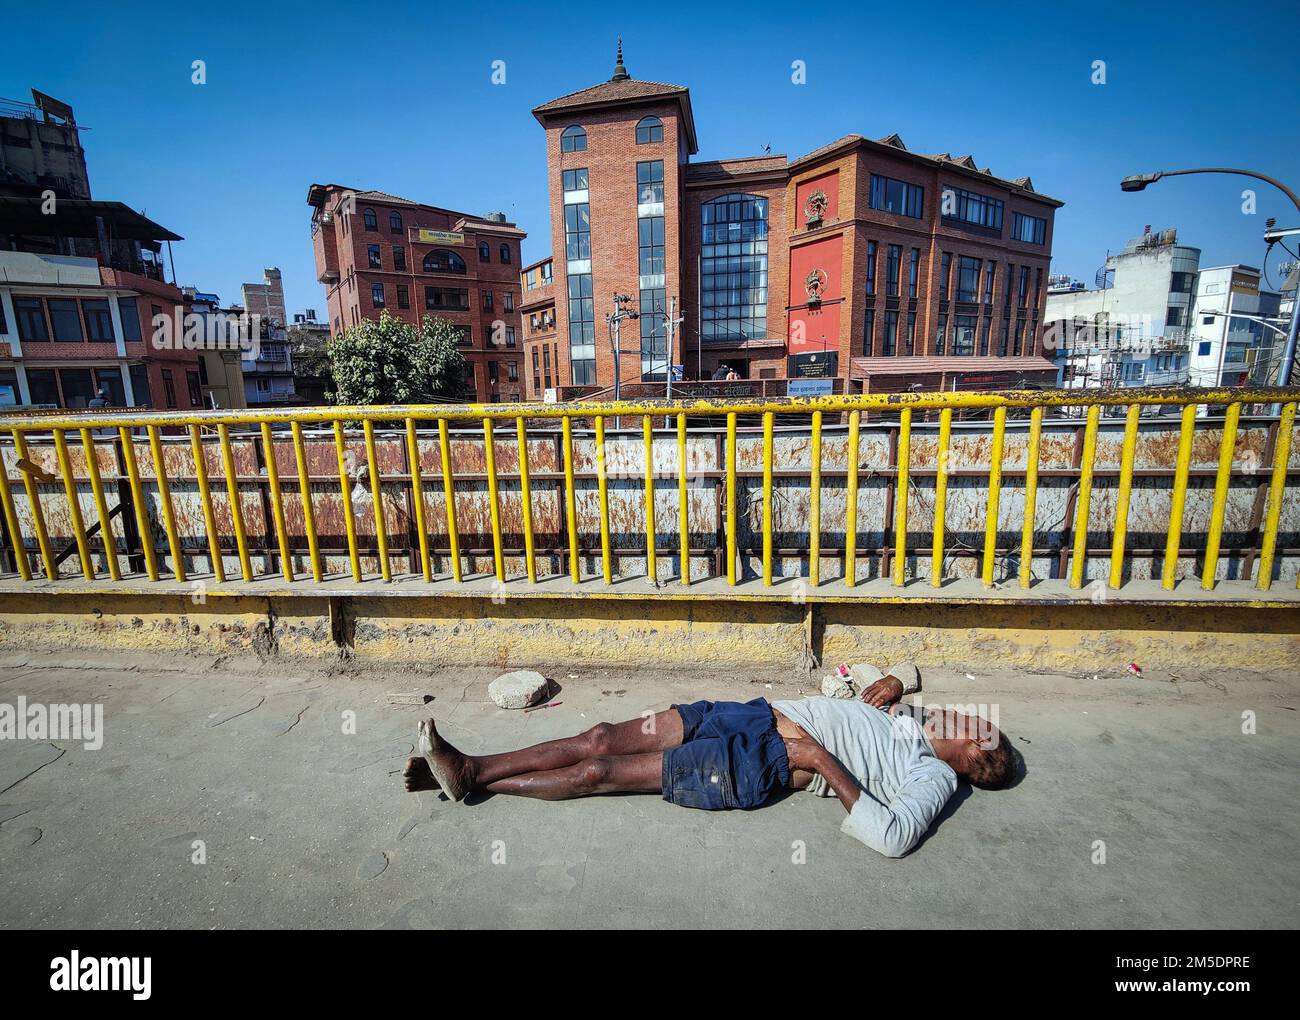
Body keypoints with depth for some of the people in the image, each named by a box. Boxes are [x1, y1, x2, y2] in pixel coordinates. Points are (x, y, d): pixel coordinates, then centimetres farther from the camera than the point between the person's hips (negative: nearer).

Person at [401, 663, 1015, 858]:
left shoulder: (933, 779, -2)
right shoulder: (916, 715, 18)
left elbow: (892, 837, -21)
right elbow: (910, 671, 38)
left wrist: (823, 759, -21)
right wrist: (891, 682, 17)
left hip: (762, 769, -7)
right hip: (759, 716, 7)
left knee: (600, 772, -10)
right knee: (601, 738, -4)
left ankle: (474, 782, 8)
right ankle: (469, 767, 7)